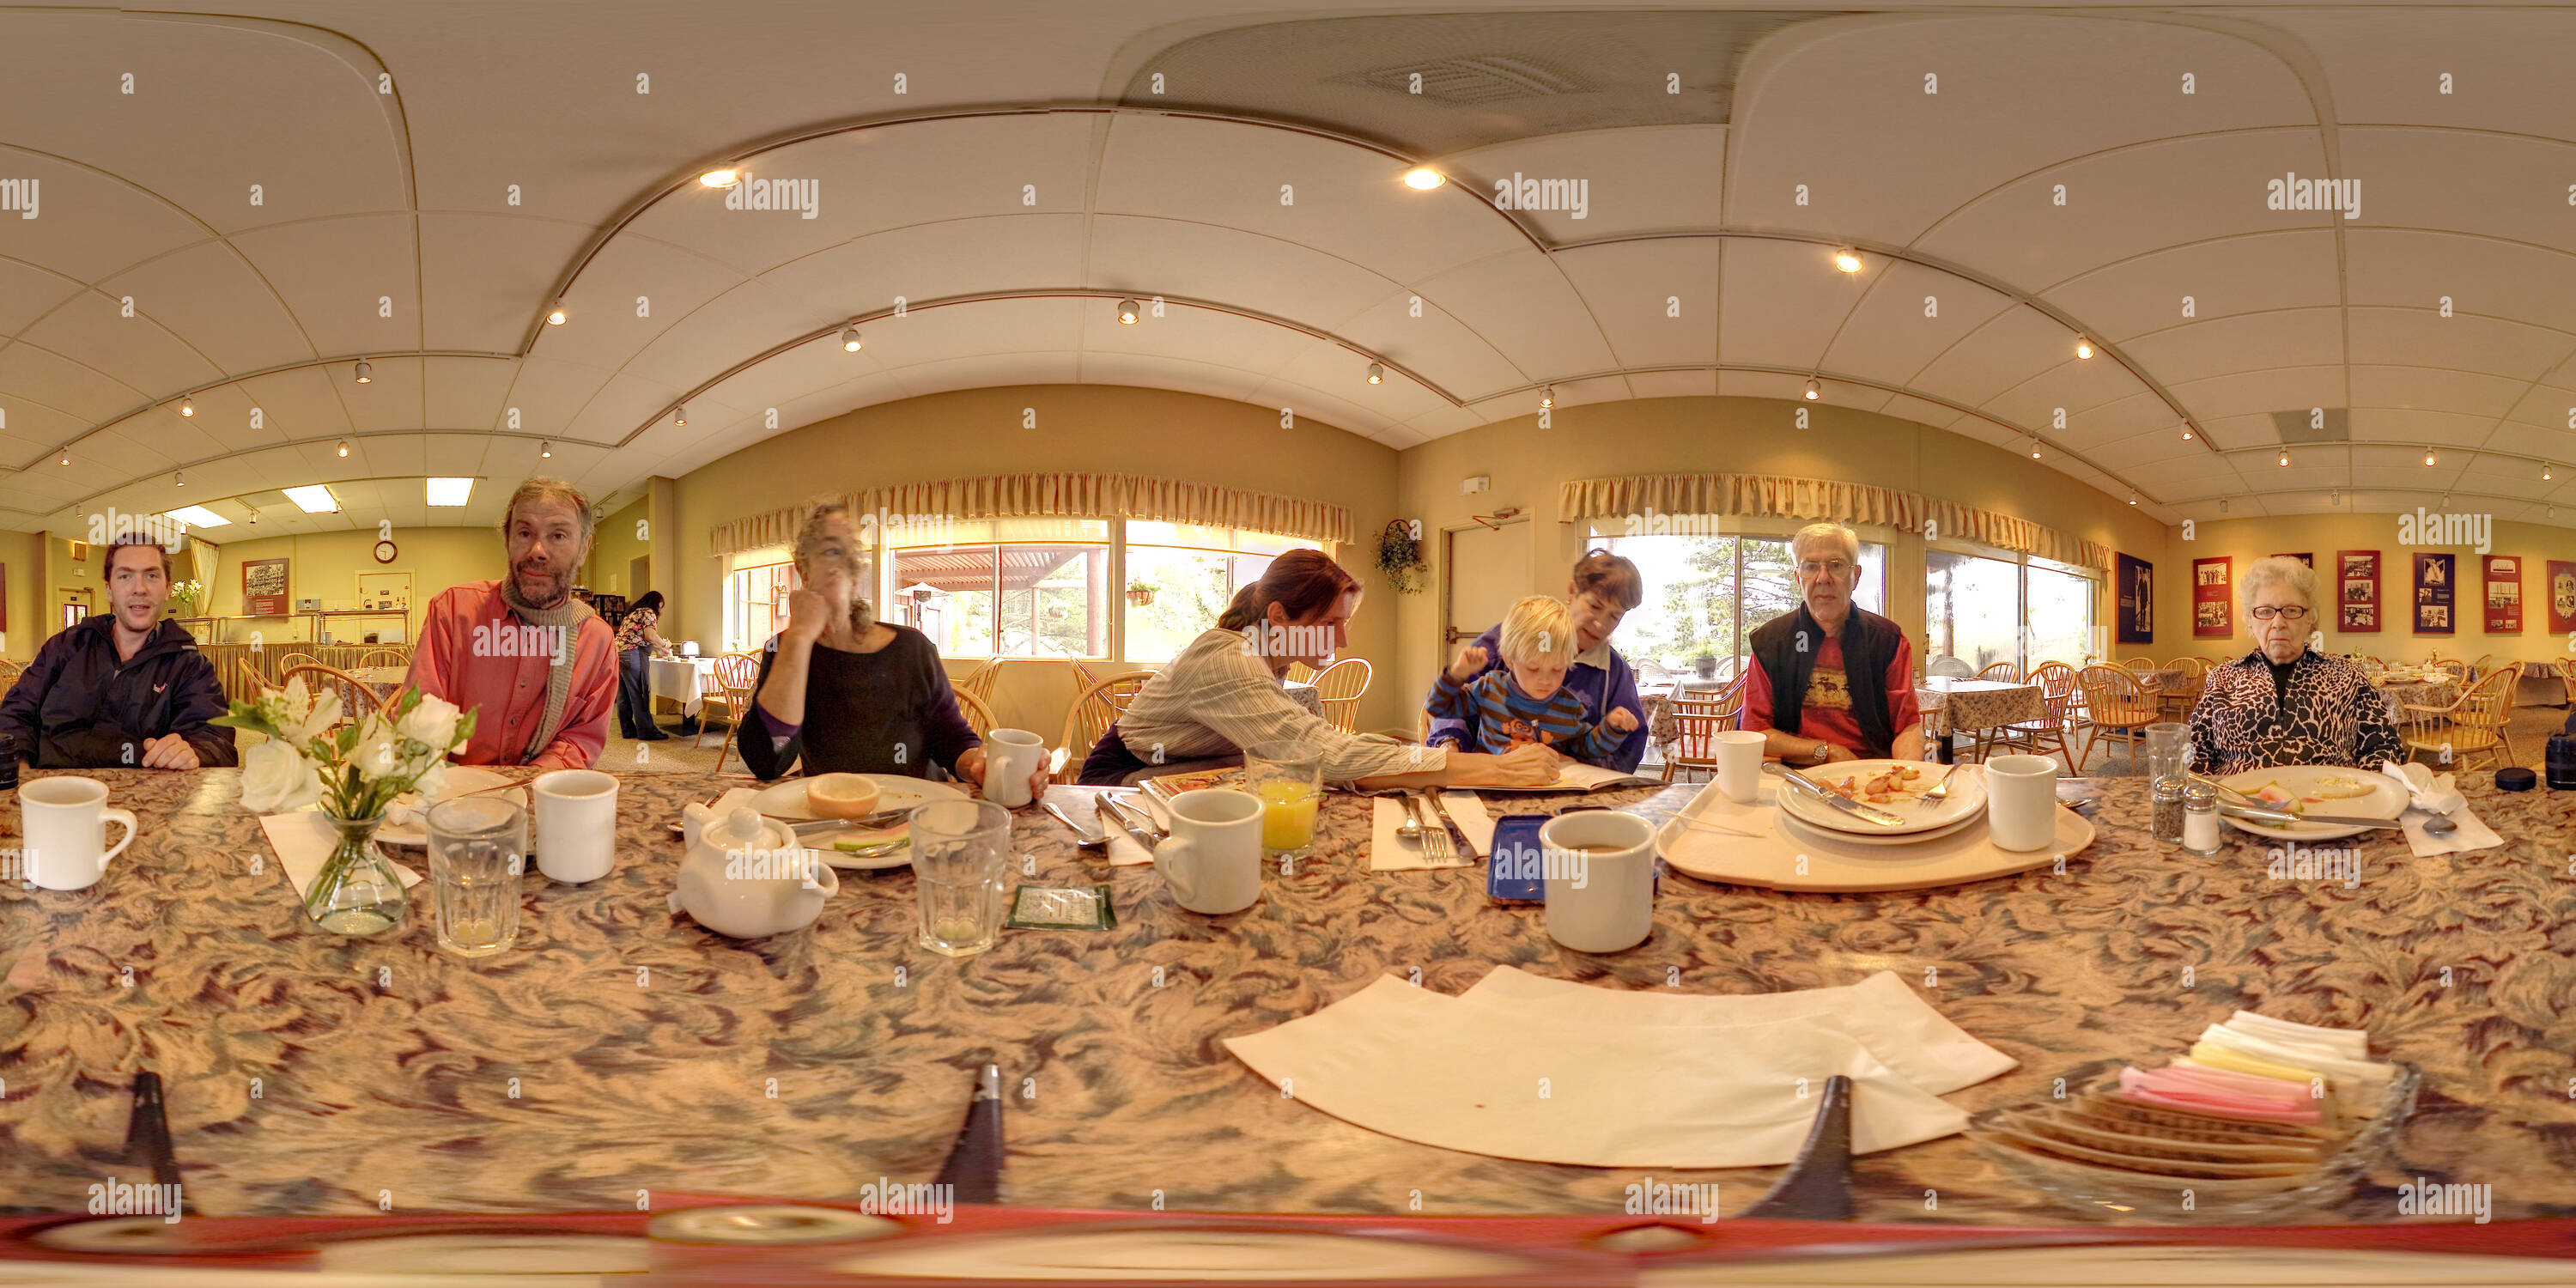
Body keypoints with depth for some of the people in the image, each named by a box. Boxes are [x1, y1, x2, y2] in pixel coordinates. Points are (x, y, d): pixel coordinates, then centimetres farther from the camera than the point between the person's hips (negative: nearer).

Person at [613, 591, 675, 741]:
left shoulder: (633, 613, 26)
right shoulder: (648, 613, -3)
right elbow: (649, 635, -17)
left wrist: (658, 650, 31)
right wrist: (664, 645, 0)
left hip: (617, 652, 10)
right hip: (632, 654, -10)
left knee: (624, 695, 11)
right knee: (639, 694, -6)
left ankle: (627, 730, 16)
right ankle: (646, 731, -4)